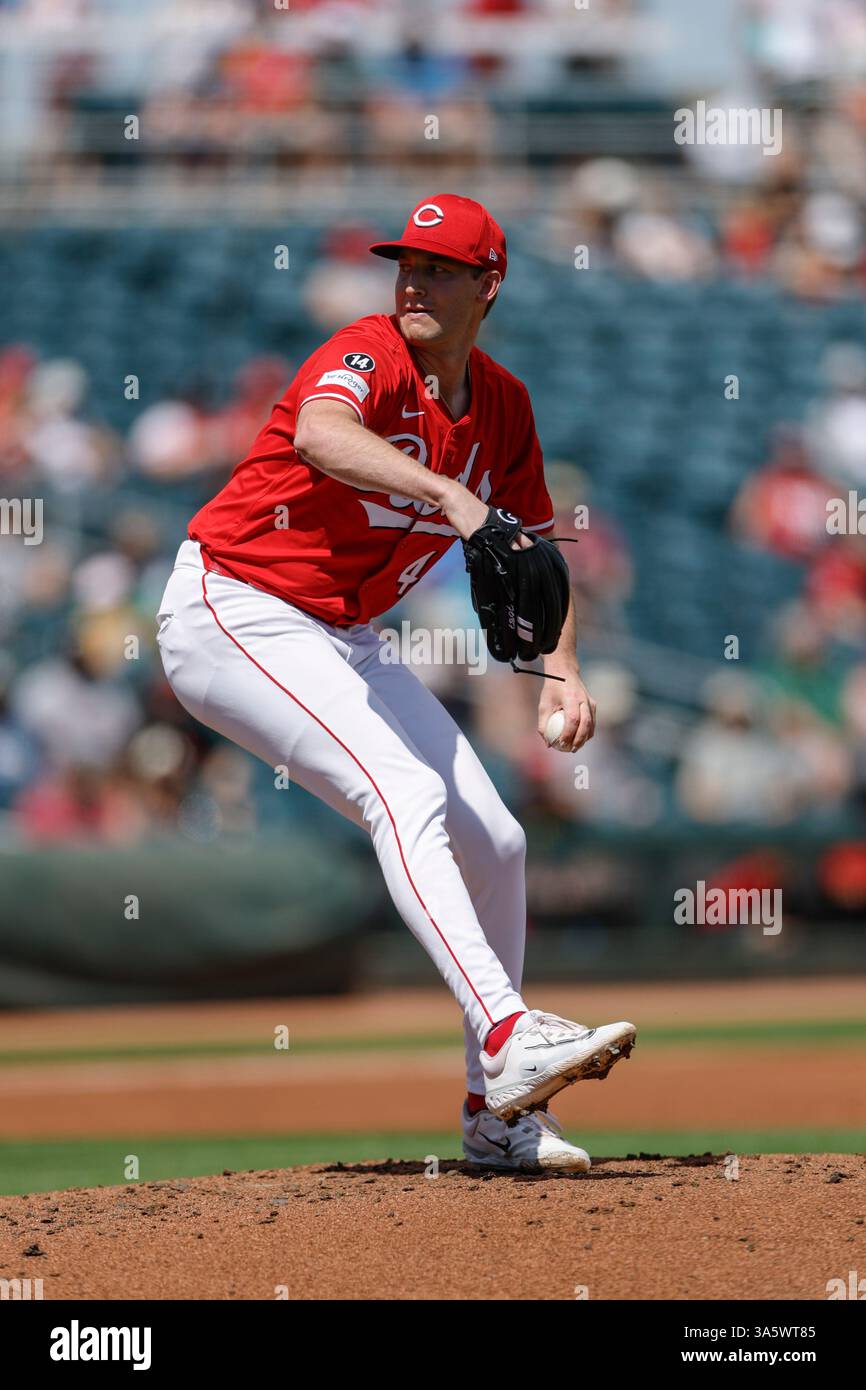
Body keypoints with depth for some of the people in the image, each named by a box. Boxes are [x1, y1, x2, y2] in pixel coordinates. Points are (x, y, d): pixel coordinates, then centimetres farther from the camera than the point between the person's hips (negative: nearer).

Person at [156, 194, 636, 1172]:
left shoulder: (502, 406, 5)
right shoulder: (369, 356, -19)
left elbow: (530, 550, 15)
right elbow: (319, 435, -43)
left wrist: (559, 671, -3)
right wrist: (449, 494, -57)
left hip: (342, 645, 8)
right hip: (232, 614, -8)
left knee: (494, 843, 6)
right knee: (405, 792, -29)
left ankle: (498, 1114, 18)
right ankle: (508, 1037, -40)